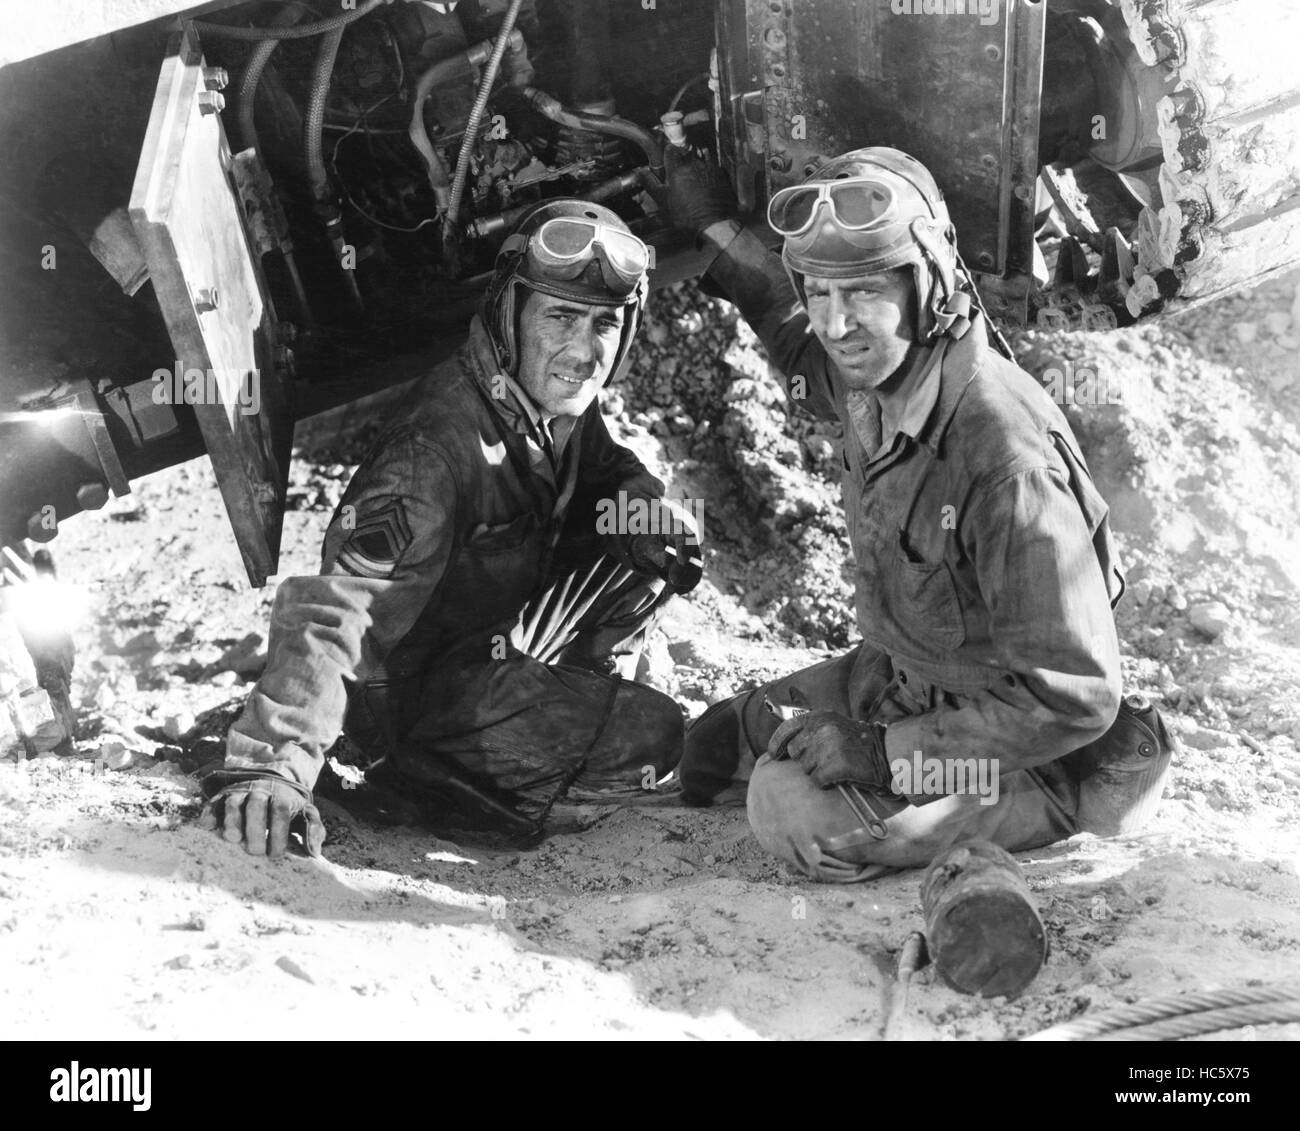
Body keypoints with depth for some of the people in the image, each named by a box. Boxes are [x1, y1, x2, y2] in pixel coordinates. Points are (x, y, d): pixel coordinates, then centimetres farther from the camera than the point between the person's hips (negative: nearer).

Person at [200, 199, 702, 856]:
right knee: (652, 737, -20)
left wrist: (645, 507, -13)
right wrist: (270, 762, -48)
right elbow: (336, 606, -37)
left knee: (659, 545, -2)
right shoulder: (442, 444, -32)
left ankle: (565, 699, 7)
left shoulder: (562, 403, -6)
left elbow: (608, 474, 13)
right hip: (411, 692, -8)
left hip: (501, 640, 8)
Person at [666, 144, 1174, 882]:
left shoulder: (1007, 457, -36)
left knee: (794, 811, -25)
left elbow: (1074, 696, -31)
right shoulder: (880, 377, -11)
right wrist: (717, 228, 19)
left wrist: (885, 753, -30)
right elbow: (806, 351, 19)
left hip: (1000, 724, -8)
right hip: (899, 676, 8)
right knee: (717, 750, 14)